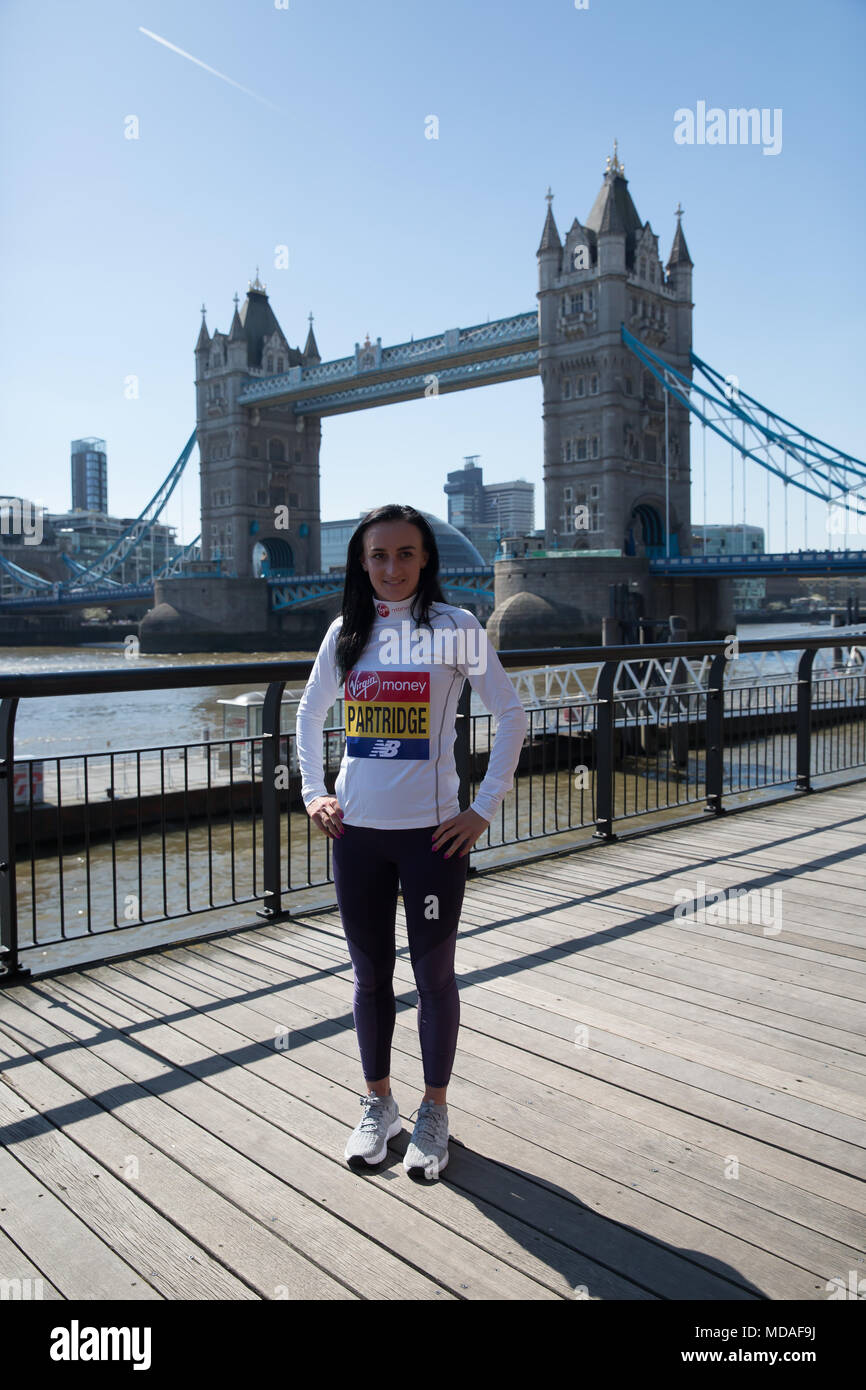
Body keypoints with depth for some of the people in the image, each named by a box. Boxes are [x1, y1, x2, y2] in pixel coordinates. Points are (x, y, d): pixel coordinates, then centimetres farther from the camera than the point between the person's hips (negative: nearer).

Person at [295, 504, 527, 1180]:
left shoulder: (455, 625, -5)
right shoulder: (346, 632, 5)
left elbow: (511, 714, -4)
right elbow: (310, 714, 18)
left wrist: (485, 808, -7)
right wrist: (313, 792, 8)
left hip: (432, 832, -3)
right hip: (357, 830, 3)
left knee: (434, 973, 8)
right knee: (370, 973, 14)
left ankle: (435, 1112, 27)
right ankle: (378, 1105, 33)